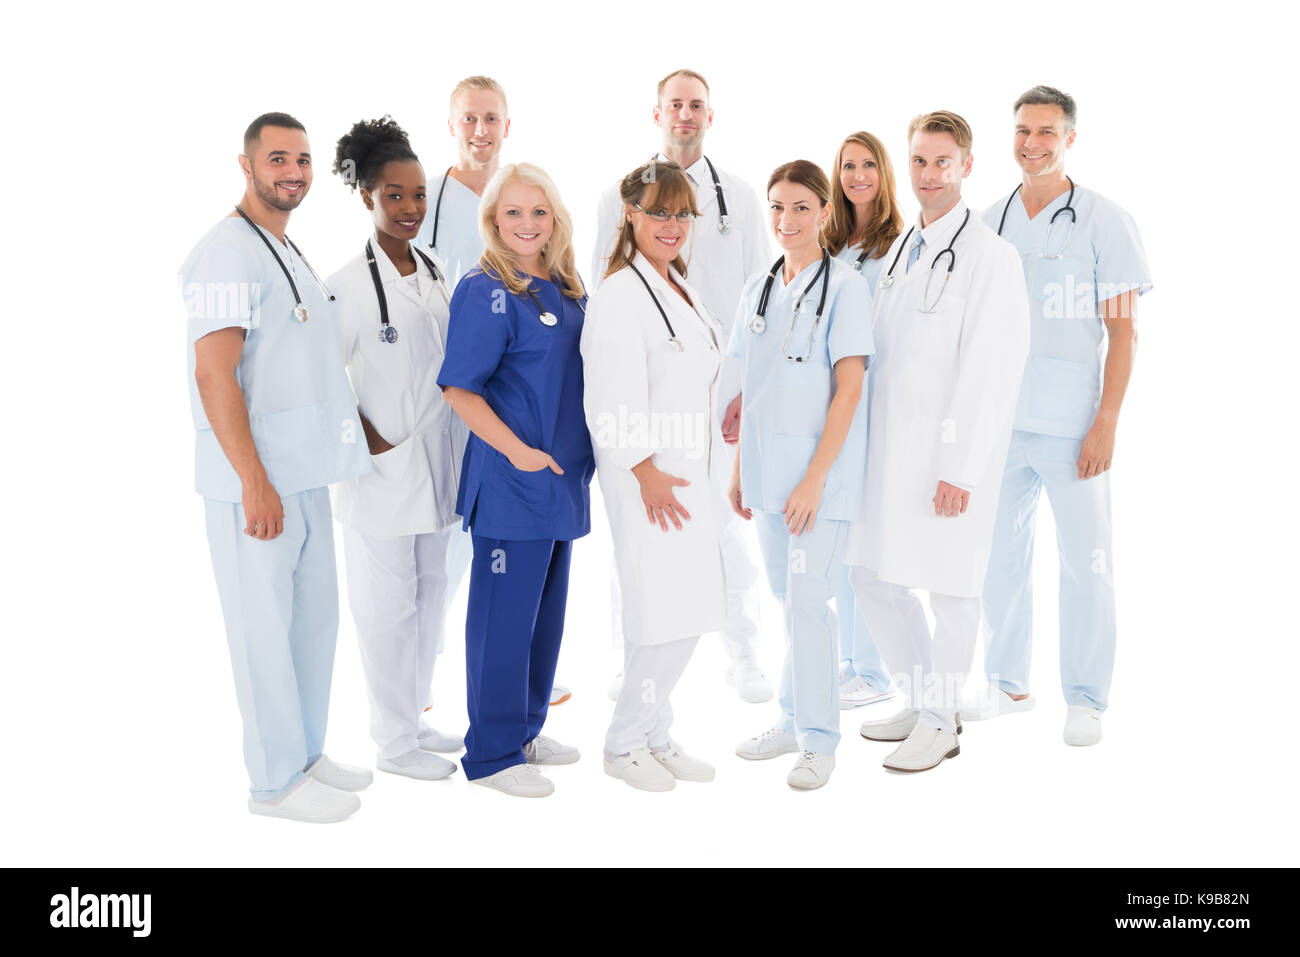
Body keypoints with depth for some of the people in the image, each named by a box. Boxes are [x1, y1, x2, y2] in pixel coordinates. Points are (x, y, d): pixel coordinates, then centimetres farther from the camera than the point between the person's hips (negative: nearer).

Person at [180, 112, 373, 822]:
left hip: (305, 472, 9)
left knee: (314, 615, 15)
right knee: (265, 625, -1)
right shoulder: (228, 253, -11)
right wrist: (255, 483, -21)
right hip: (255, 478, -9)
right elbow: (213, 375, -18)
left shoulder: (287, 253, 18)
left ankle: (306, 754, 29)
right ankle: (277, 780, 12)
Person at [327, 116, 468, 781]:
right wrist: (369, 441, -13)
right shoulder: (351, 284, -12)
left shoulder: (434, 275, 9)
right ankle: (394, 743, 19)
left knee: (430, 596, 16)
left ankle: (414, 720, 32)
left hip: (438, 467, 7)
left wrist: (456, 459, 12)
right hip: (383, 473, -7)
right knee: (389, 607, 3)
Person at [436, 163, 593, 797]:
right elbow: (459, 389, -15)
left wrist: (574, 457, 13)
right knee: (504, 613, 0)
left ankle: (525, 731, 31)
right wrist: (518, 451, -21)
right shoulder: (486, 291, -12)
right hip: (510, 479, -8)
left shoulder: (566, 289, 11)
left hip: (562, 476, 8)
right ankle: (492, 753, 14)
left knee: (546, 609, 16)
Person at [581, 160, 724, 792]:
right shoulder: (620, 295, -13)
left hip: (687, 473, 9)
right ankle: (625, 744, 15)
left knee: (689, 611, 11)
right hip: (646, 477, -9)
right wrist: (648, 471, -18)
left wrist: (699, 473, 18)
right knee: (661, 615, -4)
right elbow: (611, 402, -18)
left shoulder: (680, 288, 16)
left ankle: (653, 735, 26)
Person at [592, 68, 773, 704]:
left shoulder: (741, 198, 8)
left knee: (730, 522, 4)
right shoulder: (620, 197, 8)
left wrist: (751, 388, -3)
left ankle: (742, 657, 20)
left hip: (719, 382, 0)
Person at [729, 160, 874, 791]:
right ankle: (794, 720, 27)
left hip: (820, 473, -6)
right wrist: (739, 469, 13)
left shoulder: (845, 288, -6)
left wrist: (814, 478, -17)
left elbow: (849, 390, -11)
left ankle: (818, 740, 5)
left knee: (807, 602, -8)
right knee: (786, 599, 14)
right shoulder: (759, 288, 12)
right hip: (768, 472, 6)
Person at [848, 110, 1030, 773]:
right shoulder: (898, 251, 14)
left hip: (949, 451, -7)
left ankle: (939, 723, 21)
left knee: (949, 586, 4)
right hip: (888, 445, 8)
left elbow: (991, 372, -15)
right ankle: (923, 701, 30)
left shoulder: (991, 257, -9)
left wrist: (961, 468, -18)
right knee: (874, 576, 12)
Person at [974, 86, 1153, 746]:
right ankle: (1007, 685, 25)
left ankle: (1085, 700, 15)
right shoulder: (988, 223, 11)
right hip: (996, 421, 4)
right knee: (999, 556, 10)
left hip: (1071, 426, -4)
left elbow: (1122, 331, -3)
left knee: (1084, 562, 2)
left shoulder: (1104, 221, -1)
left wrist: (1106, 423, -11)